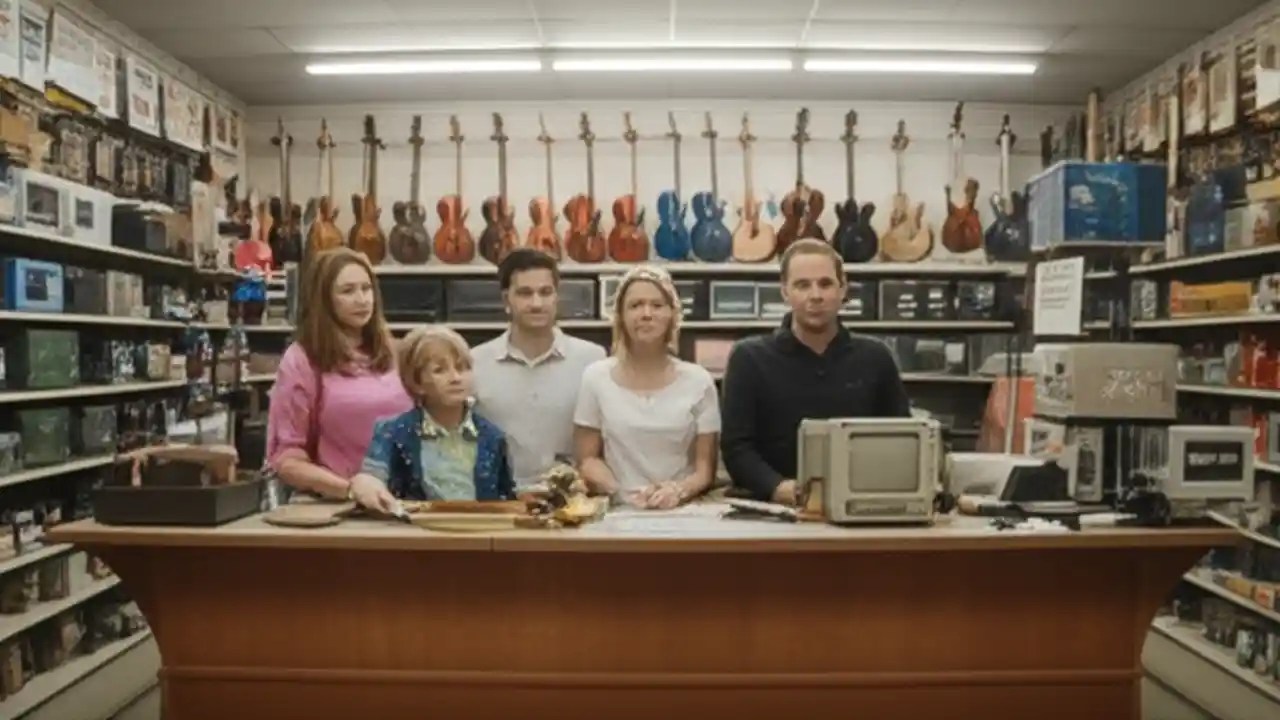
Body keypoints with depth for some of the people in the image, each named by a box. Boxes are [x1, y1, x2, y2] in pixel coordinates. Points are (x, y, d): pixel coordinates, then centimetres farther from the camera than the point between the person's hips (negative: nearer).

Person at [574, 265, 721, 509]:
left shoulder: (698, 381, 4)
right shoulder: (596, 378, 4)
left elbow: (706, 465, 7)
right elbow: (588, 459, 9)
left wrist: (679, 490, -13)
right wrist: (620, 493, -9)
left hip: (682, 510, 0)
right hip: (619, 510, 0)